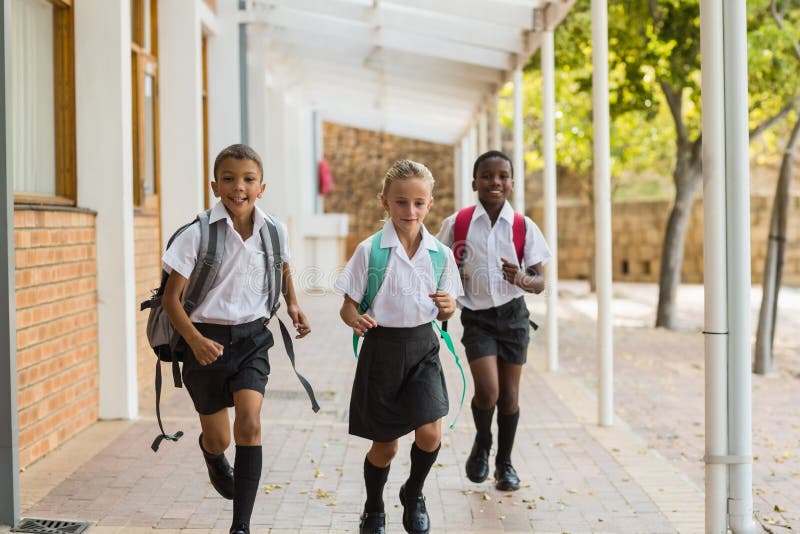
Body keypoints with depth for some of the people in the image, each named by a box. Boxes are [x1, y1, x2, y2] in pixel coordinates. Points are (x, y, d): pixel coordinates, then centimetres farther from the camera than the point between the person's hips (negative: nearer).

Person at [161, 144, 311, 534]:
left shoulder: (273, 232, -4)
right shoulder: (198, 234, -16)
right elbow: (171, 297, -13)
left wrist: (293, 306, 4)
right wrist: (195, 340, -28)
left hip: (251, 339, 2)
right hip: (208, 341, -2)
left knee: (249, 426, -15)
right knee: (218, 439, 10)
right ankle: (212, 457, 51)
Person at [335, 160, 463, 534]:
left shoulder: (440, 254, 0)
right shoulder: (369, 250, -9)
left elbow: (444, 312, 9)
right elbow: (348, 307, -5)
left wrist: (448, 306, -14)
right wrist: (356, 320, -27)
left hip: (423, 348, 2)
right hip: (382, 349, -2)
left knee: (430, 433, -13)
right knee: (385, 444, 6)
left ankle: (413, 494, 18)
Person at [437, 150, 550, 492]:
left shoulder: (524, 228, -3)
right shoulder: (456, 225, -3)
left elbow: (539, 283, -2)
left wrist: (521, 278, -23)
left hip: (512, 315, 1)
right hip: (476, 317, -1)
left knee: (509, 394, 7)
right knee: (487, 390, -15)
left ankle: (504, 462, 28)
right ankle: (482, 444, 17)